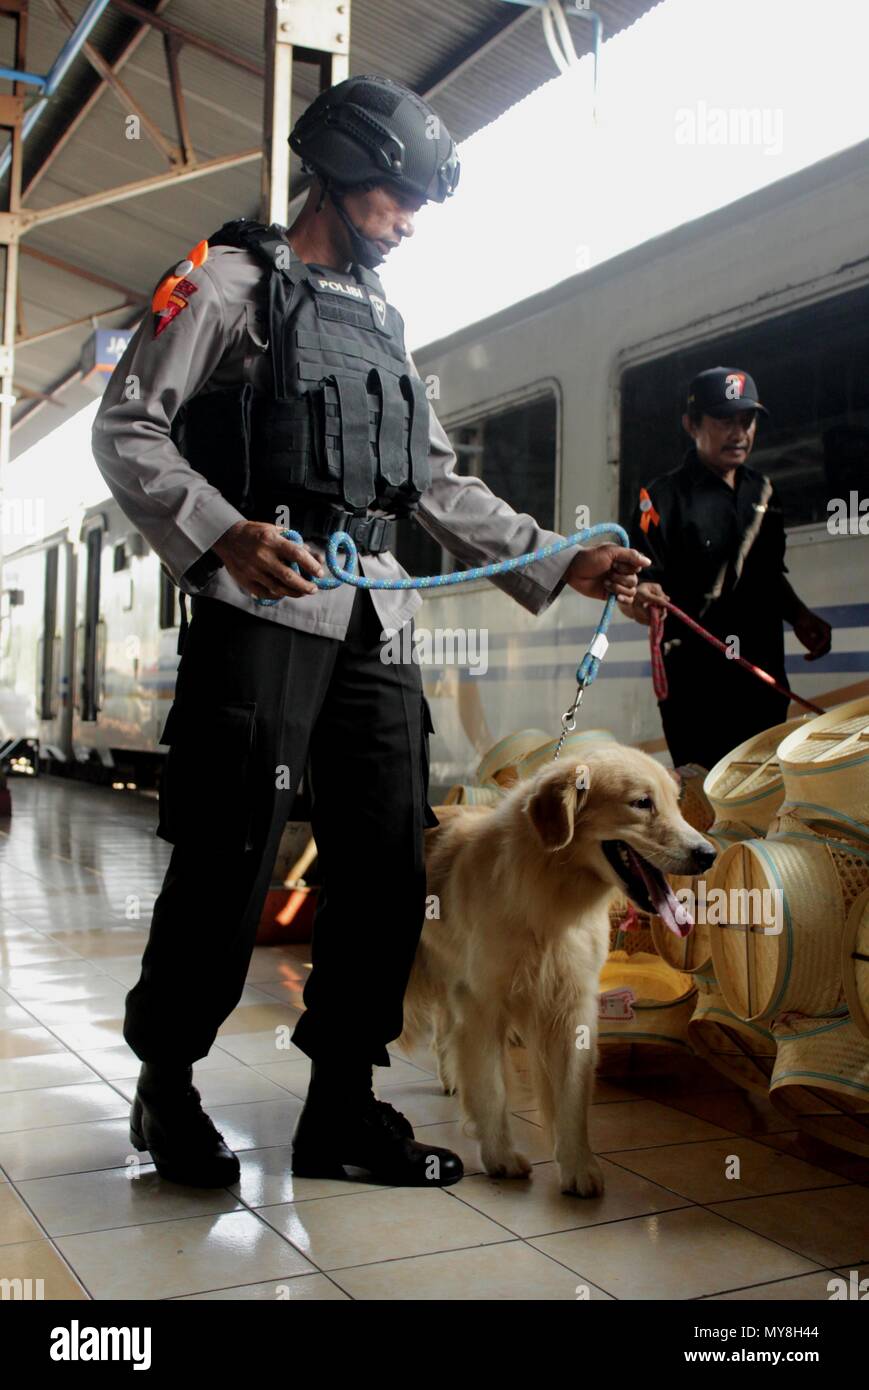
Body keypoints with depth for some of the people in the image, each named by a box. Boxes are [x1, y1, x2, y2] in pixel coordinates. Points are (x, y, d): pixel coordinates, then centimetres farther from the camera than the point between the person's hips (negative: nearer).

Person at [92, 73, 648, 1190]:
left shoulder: (383, 322, 26)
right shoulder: (230, 277, 7)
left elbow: (441, 485, 22)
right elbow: (127, 428, -3)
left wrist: (560, 564, 12)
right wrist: (222, 533, -21)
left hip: (376, 619, 7)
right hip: (262, 607, -6)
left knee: (387, 865, 3)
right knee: (229, 861, -5)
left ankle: (341, 1109, 15)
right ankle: (166, 1088, 16)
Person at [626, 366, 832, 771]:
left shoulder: (762, 491, 15)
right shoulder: (663, 495, -5)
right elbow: (636, 580, -13)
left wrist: (799, 616, 6)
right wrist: (639, 598, -36)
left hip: (764, 675, 6)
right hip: (694, 679, -6)